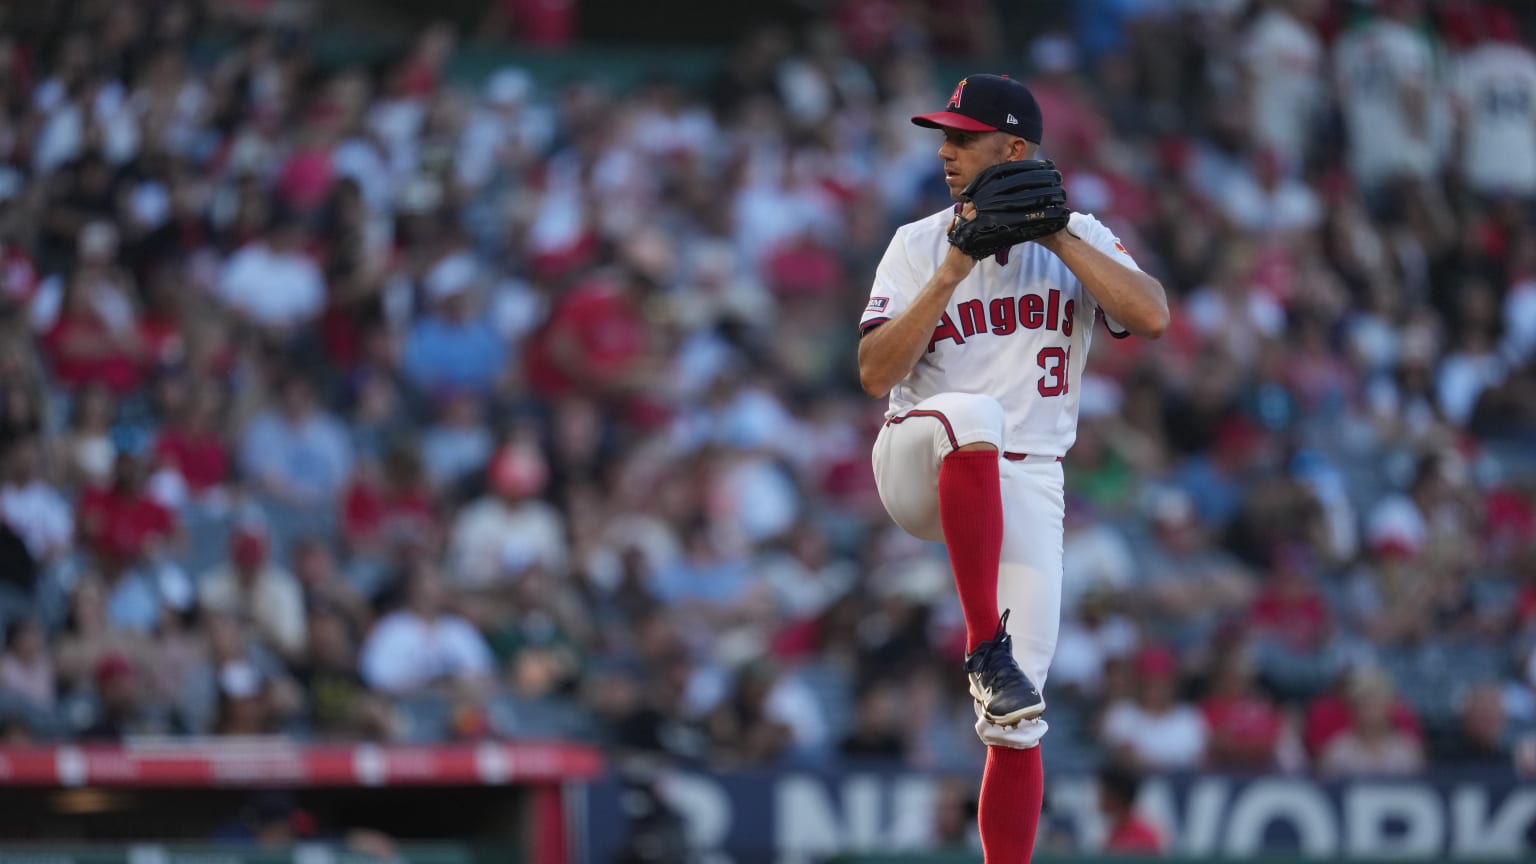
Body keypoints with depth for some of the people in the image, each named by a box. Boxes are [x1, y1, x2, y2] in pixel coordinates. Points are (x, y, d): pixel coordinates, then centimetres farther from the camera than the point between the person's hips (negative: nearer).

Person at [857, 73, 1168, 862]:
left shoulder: (1080, 240, 7)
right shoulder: (918, 245, 5)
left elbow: (1152, 317, -12)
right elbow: (876, 374, -7)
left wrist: (1055, 236, -13)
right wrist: (953, 273, -14)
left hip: (1025, 489, 1)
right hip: (918, 466, -1)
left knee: (1018, 724, -6)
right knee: (972, 414, -38)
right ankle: (985, 645, -34)